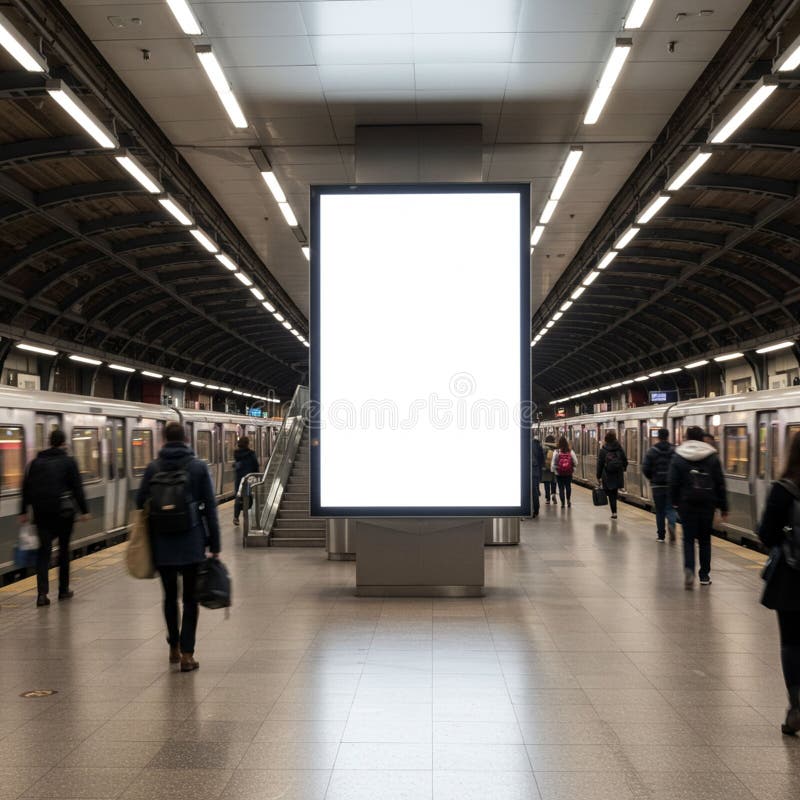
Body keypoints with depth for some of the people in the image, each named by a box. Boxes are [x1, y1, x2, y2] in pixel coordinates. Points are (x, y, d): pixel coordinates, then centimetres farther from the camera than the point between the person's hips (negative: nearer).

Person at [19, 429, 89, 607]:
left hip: (41, 512, 3)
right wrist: (84, 510, -2)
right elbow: (77, 488, -6)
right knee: (64, 549, 11)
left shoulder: (36, 462, 9)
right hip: (63, 512, -2)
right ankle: (63, 590, 18)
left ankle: (42, 592, -11)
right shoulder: (68, 461, -3)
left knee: (44, 549, 2)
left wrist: (24, 512, 14)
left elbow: (26, 487, 9)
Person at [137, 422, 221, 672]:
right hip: (191, 542, -2)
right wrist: (214, 545, 0)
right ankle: (186, 654, 3)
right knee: (190, 597, 7)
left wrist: (145, 541, 16)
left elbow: (141, 504, 3)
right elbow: (210, 507, -4)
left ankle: (174, 648, 30)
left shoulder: (152, 468, 0)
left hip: (162, 543, 2)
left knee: (170, 595, 17)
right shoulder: (198, 467, -4)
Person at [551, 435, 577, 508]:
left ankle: (562, 503, 6)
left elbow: (553, 463, -10)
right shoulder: (570, 452, -6)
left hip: (559, 474, -2)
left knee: (561, 488, 6)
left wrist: (553, 469, 5)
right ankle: (568, 500, 13)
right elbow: (575, 462, -3)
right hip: (569, 473, 2)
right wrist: (572, 468, 12)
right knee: (568, 486, 18)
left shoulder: (556, 452, -12)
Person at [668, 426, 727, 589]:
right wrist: (723, 507, 7)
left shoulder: (678, 457, -2)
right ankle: (704, 575, 16)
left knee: (688, 538, 4)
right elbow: (720, 484, 3)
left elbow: (673, 482, -2)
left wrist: (674, 501, 10)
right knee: (705, 539, 12)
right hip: (707, 503, 1)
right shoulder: (712, 456, 1)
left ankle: (689, 569, -18)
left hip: (686, 503, -1)